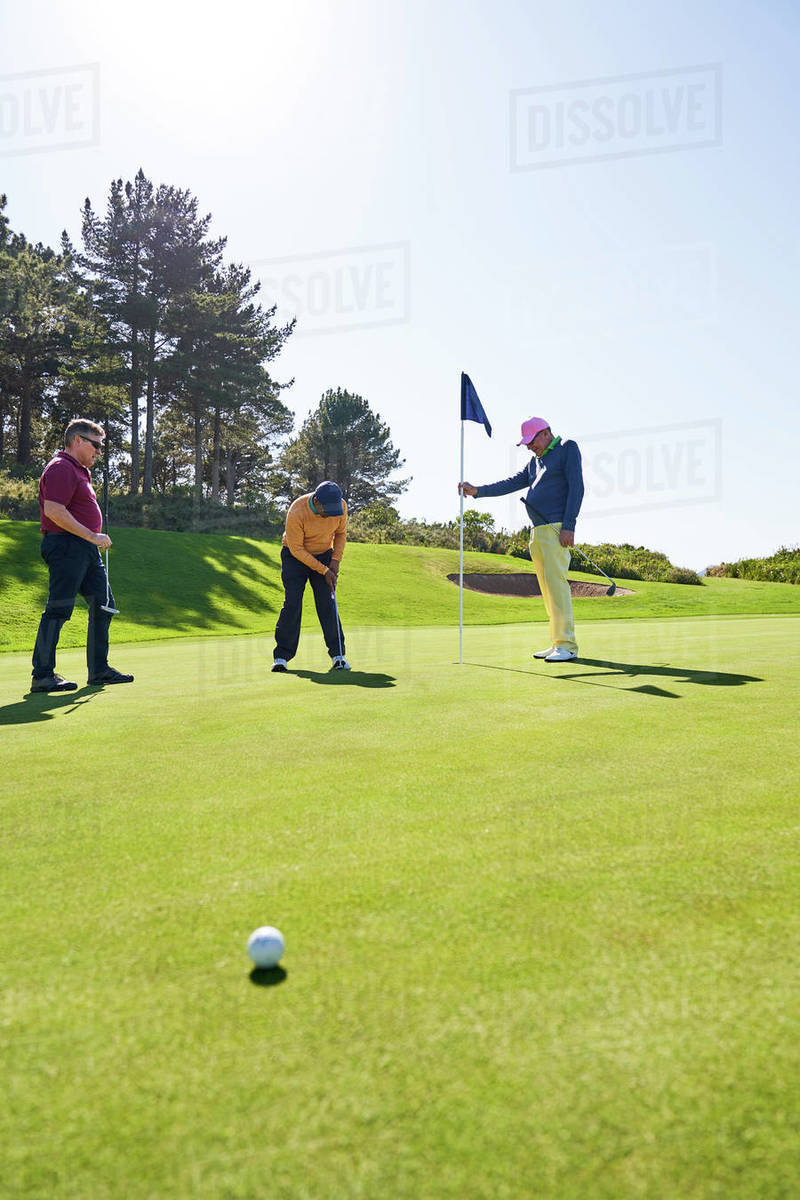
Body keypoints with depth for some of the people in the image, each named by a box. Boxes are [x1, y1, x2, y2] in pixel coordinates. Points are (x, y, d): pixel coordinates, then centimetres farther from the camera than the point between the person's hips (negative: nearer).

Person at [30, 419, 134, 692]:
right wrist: (93, 536, -20)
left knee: (103, 604, 10)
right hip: (66, 546, -11)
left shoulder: (79, 470, 21)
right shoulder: (61, 468, -11)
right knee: (58, 609, -8)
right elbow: (54, 511, -22)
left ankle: (99, 670, 16)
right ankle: (42, 676, -3)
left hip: (85, 548, 11)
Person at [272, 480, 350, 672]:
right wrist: (323, 571, -21)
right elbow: (296, 548, -22)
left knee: (328, 604, -6)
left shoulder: (340, 505, -17)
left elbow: (341, 533, 2)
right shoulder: (296, 512, -30)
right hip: (295, 556, -3)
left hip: (324, 555, 3)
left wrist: (335, 560, -10)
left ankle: (338, 654, 1)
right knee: (292, 604, -10)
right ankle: (281, 656, -3)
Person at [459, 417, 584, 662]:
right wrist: (477, 491, 8)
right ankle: (557, 643, 6)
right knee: (548, 587, 4)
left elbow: (576, 487, -7)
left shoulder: (568, 449, 2)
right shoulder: (535, 461, 25)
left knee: (556, 582, -15)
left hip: (556, 529, -8)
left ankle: (567, 645, -16)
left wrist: (569, 526, -15)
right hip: (537, 531, 8)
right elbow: (511, 484, 20)